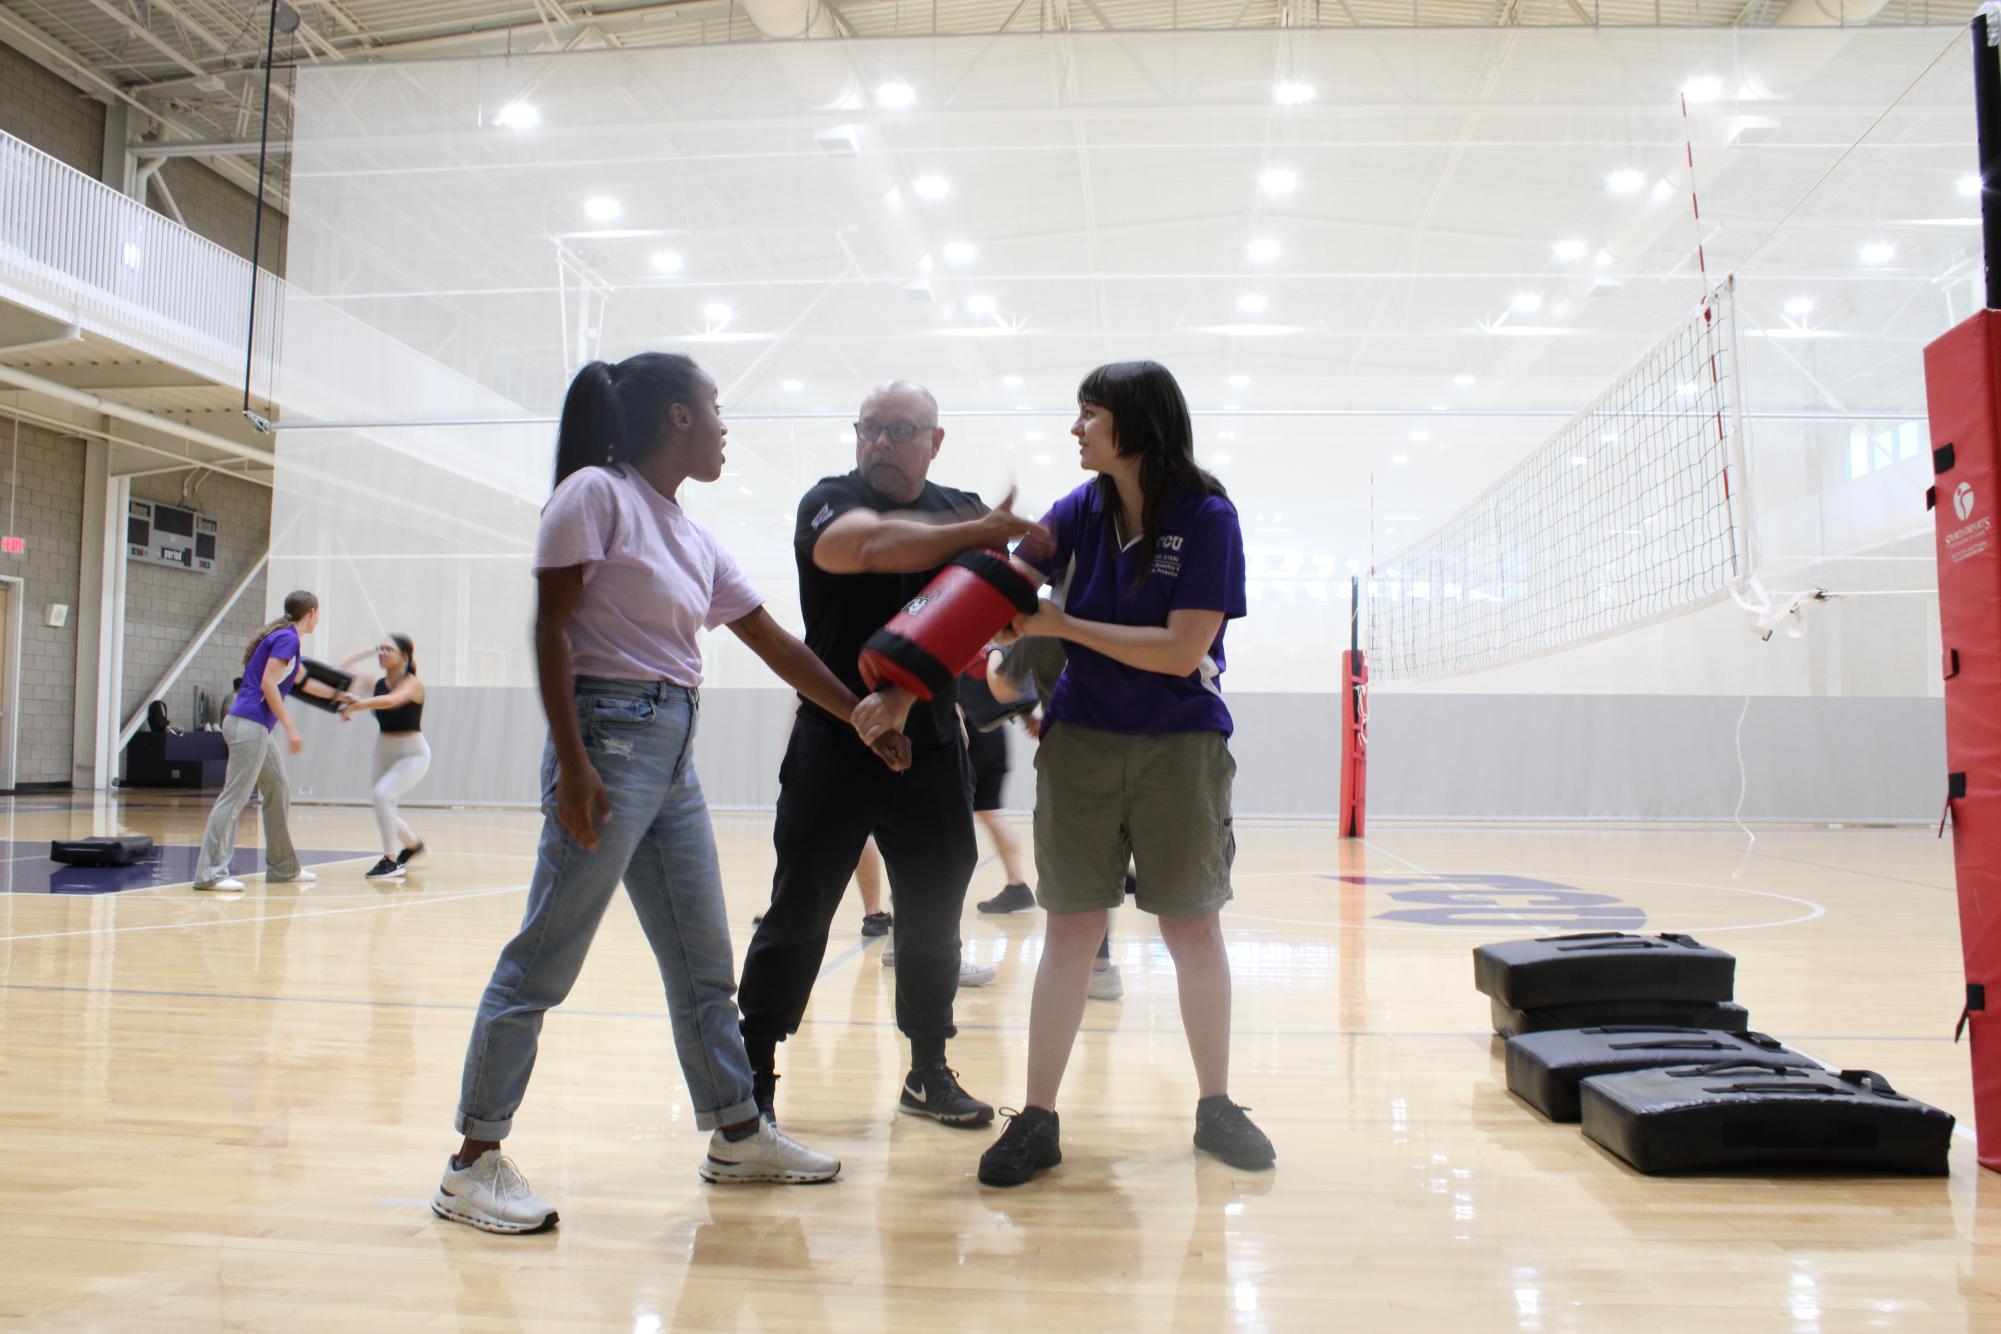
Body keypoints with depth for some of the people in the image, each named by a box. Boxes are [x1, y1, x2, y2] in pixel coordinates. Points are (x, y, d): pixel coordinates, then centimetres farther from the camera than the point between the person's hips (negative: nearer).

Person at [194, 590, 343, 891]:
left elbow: (302, 680, 36)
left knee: (279, 792, 14)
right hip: (249, 723, -10)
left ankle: (282, 867, 20)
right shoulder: (287, 638, -9)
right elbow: (268, 684, -18)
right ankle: (210, 873, -11)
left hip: (258, 729, 10)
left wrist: (337, 695, 47)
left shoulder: (286, 638, 19)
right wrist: (291, 728, -19)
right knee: (234, 797, -11)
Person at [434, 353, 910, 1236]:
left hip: (674, 753, 8)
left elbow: (776, 647, 21)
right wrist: (572, 763, -19)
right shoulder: (595, 494, -5)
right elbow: (552, 631, -11)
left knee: (704, 963, 14)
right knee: (544, 961, -3)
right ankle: (475, 1164, 8)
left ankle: (736, 1135, 26)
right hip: (611, 738, -8)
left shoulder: (694, 540, 17)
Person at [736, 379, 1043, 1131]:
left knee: (933, 916, 11)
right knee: (797, 913, 1)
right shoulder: (830, 501, -3)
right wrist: (980, 535, -26)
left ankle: (928, 1072, 26)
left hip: (929, 745, 4)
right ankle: (753, 1072, 13)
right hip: (835, 739, -3)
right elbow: (873, 544, -26)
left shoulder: (962, 511, 10)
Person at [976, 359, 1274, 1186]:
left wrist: (1062, 625, -15)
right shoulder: (1083, 510, 3)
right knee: (1069, 930, 3)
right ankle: (1036, 1120, 12)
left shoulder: (1207, 518, -9)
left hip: (1180, 745, -2)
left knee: (1194, 930, 7)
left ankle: (1216, 1107, 26)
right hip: (1080, 739, 3)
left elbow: (1183, 650, -16)